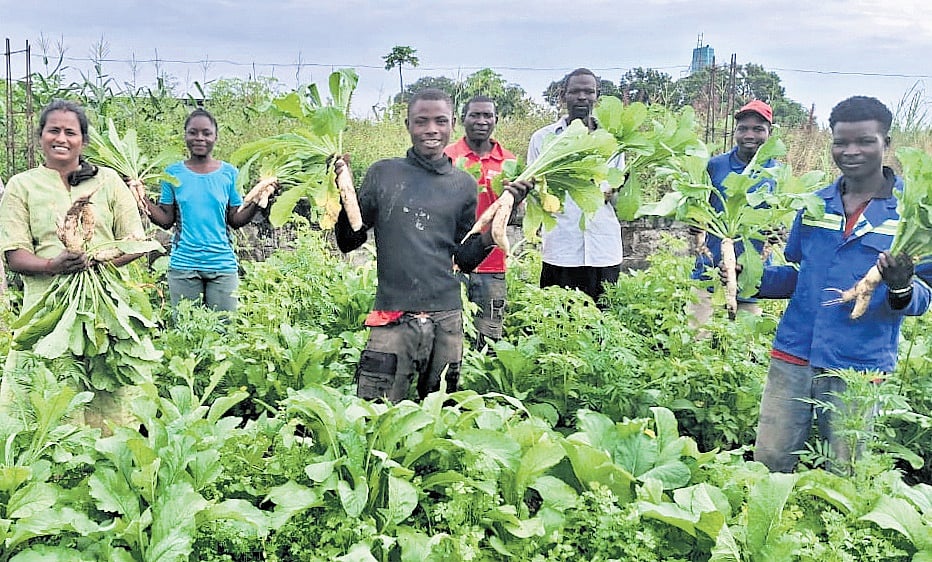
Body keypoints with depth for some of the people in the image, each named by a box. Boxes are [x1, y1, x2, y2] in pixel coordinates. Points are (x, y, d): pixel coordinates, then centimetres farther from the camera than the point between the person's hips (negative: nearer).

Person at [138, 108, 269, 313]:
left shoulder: (229, 173, 3)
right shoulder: (173, 172, 3)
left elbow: (235, 220, 4)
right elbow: (166, 220, 4)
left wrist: (255, 204, -11)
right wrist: (144, 201, -10)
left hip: (222, 264, 0)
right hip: (183, 264, 0)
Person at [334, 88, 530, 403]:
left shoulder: (464, 185, 8)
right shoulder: (383, 174, 3)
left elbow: (465, 260, 10)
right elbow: (349, 243, 5)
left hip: (447, 318, 2)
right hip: (393, 318, -2)